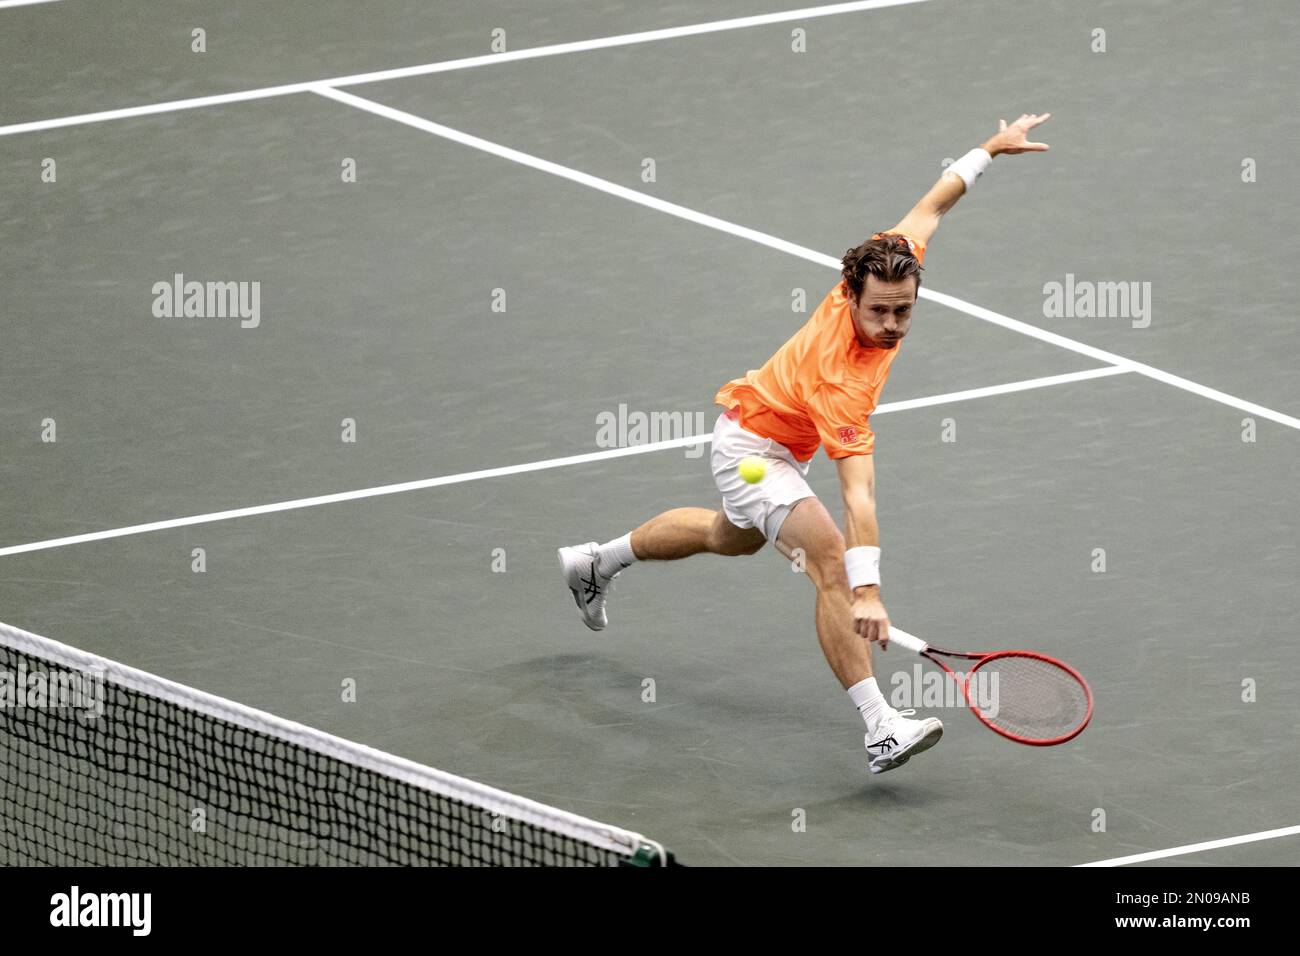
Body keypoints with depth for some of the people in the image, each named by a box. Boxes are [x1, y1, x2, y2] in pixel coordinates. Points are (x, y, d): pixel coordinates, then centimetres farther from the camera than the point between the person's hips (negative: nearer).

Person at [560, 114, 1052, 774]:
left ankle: (597, 563, 58)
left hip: (762, 435, 10)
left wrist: (992, 148, 5)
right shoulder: (840, 379, -42)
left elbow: (928, 208, -4)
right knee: (830, 558, -28)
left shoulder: (892, 265, -24)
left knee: (731, 537, 36)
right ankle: (882, 729, -35)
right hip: (754, 446, -10)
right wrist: (866, 593, -52)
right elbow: (857, 494, -48)